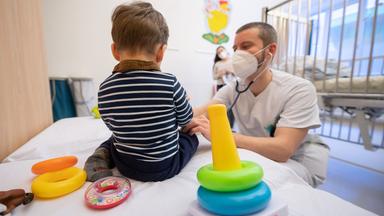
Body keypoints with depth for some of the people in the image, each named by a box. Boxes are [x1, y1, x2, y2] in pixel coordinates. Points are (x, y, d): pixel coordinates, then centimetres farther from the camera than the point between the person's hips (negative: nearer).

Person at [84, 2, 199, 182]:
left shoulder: (105, 88, -13)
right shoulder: (170, 83, -22)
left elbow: (113, 127, 2)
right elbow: (185, 120, -5)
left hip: (127, 167, 2)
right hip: (166, 166, -1)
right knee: (190, 135, 24)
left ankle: (100, 159, 10)